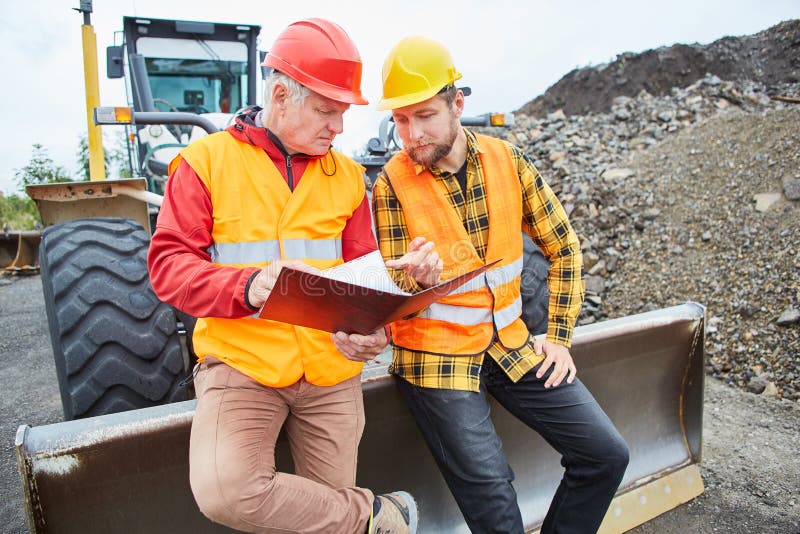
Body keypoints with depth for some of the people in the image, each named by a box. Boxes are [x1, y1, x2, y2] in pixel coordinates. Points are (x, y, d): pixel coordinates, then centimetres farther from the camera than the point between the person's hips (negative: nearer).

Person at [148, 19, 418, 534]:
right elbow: (168, 264, -6)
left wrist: (374, 327, -13)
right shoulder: (207, 161, -2)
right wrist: (247, 286, -26)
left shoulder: (345, 174, 9)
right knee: (224, 492, -24)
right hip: (241, 362, -2)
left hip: (331, 373, 3)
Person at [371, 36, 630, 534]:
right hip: (437, 356, -3)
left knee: (607, 454, 1)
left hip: (512, 344, 4)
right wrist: (419, 278, -30)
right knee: (490, 489, -14)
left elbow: (564, 248, 7)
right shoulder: (392, 186, -9)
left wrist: (559, 338, 3)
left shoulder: (507, 160, -1)